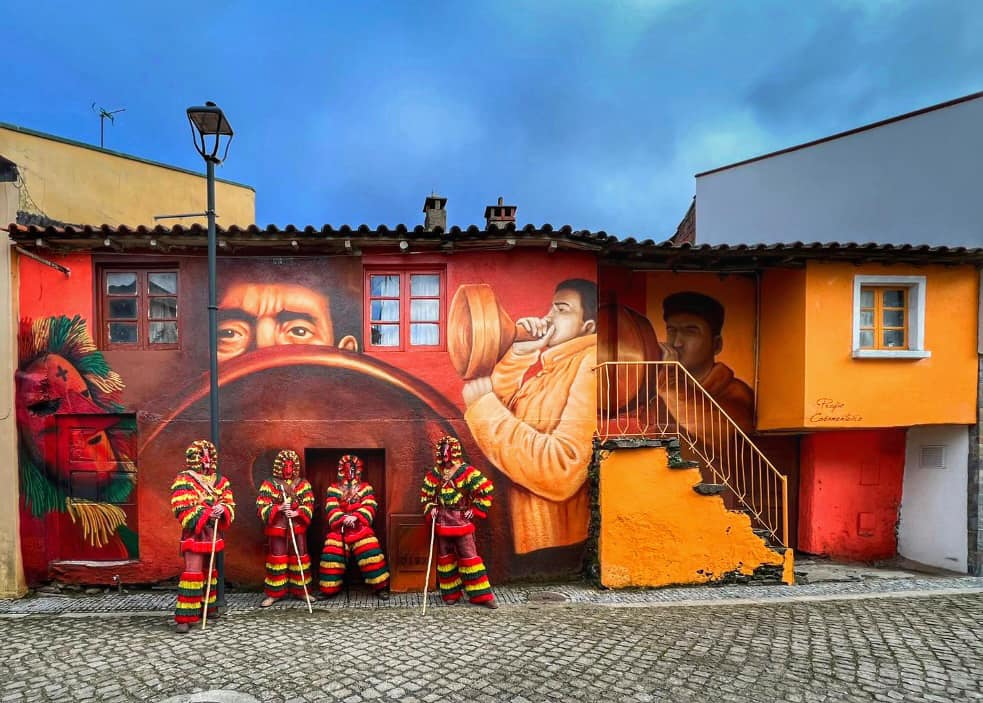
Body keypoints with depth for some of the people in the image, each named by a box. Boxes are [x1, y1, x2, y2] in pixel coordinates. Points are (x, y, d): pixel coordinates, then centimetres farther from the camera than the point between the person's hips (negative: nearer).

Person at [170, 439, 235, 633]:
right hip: (194, 534, -6)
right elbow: (182, 509, -16)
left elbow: (230, 504, 6)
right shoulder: (184, 481, -8)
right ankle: (185, 617, -6)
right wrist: (207, 513, -24)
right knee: (193, 572, -11)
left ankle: (207, 607, 31)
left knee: (209, 571, 17)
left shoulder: (220, 481, 8)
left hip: (213, 533, 6)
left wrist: (223, 509, -17)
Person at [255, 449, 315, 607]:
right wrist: (279, 508, -21)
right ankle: (274, 593, 15)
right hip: (277, 527, -2)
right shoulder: (269, 484, 0)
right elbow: (261, 508, -6)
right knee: (277, 559, 3)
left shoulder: (303, 484, 5)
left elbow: (309, 506, -1)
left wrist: (297, 512, -19)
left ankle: (300, 590, 19)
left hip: (298, 527, 2)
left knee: (300, 558, 7)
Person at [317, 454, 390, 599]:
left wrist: (355, 517, -20)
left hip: (360, 528, -1)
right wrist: (343, 518, -20)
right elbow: (331, 509, -3)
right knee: (332, 555, -8)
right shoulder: (334, 488, 10)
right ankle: (330, 590, 12)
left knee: (371, 552, -13)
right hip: (338, 529, 1)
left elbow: (369, 507, -4)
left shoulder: (366, 488, 10)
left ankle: (380, 587, -3)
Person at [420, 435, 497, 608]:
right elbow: (425, 494, 17)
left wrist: (475, 509, -9)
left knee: (469, 556, -3)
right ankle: (450, 593, 23)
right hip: (442, 522, 4)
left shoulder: (466, 471, -9)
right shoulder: (434, 474, 4)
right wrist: (430, 509, 2)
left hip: (462, 521, -4)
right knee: (445, 557, 11)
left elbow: (486, 489, -8)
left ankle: (481, 595, 4)